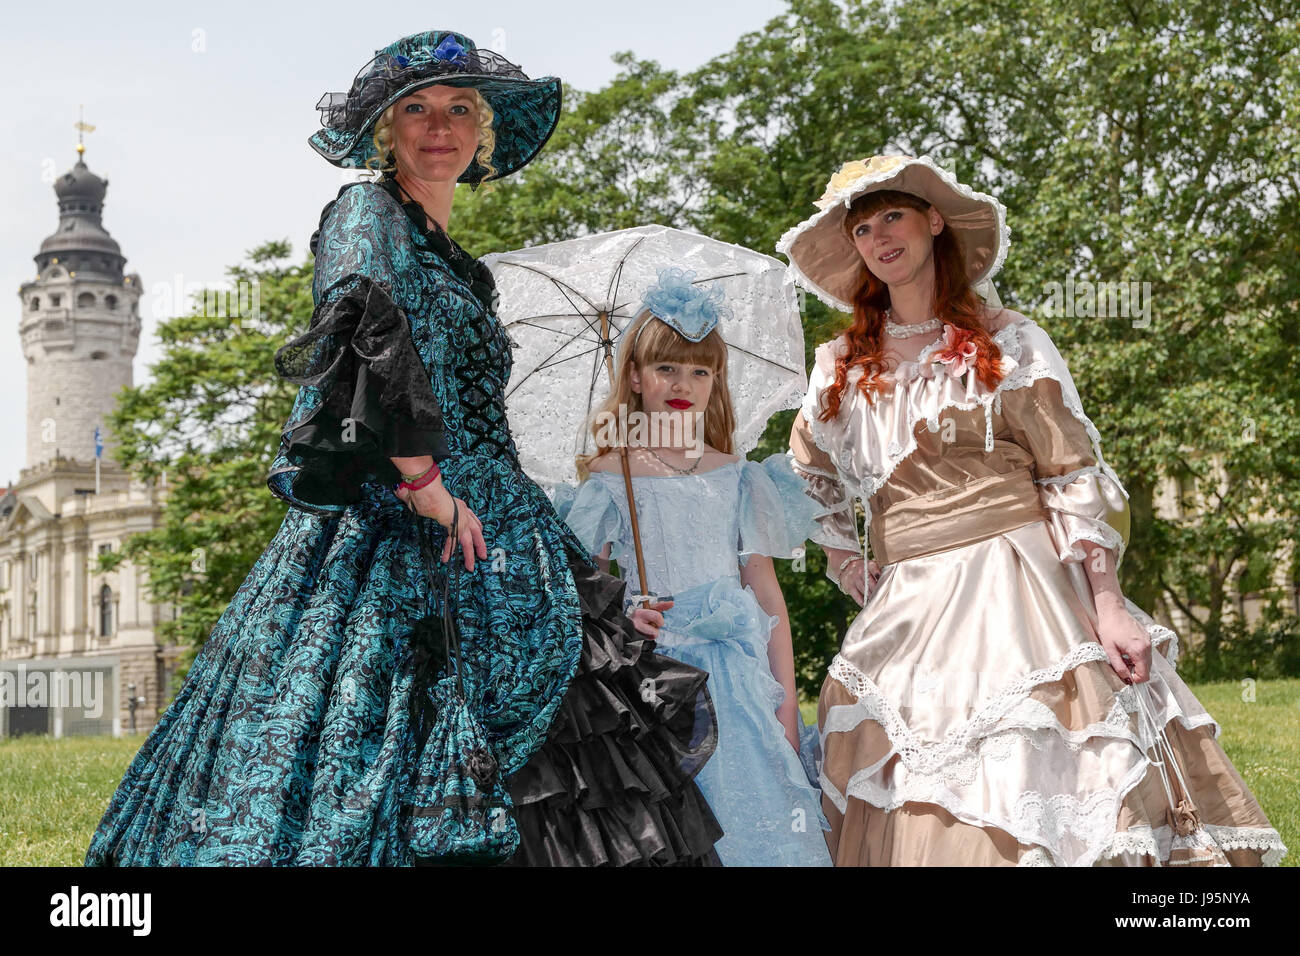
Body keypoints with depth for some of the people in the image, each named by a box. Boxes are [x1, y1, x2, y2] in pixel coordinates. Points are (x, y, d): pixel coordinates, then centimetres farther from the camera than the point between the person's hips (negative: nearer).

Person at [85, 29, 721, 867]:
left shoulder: (457, 263, 23)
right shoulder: (368, 211, -2)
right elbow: (362, 326, -22)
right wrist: (422, 480, -23)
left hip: (489, 529, 8)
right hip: (391, 536, -8)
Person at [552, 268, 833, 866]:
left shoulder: (737, 479, 7)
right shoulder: (608, 480, 2)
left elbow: (768, 595, 7)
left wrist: (785, 705, 3)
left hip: (735, 678, 2)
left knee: (749, 824, -3)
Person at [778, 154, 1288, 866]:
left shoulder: (1005, 342, 3)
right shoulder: (839, 369, 14)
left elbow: (1075, 478, -2)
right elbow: (814, 495, 24)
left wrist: (1108, 606, -11)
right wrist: (863, 586, 11)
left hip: (1015, 595, -3)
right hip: (903, 616, 3)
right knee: (913, 824, -1)